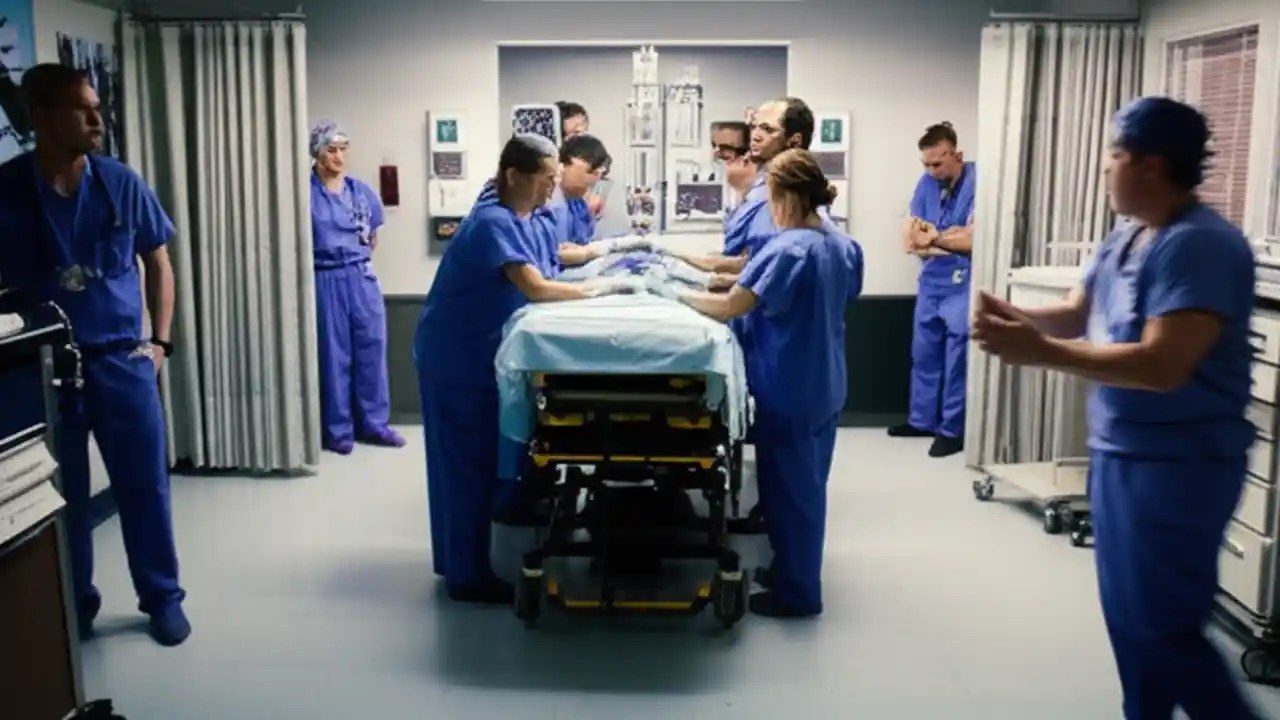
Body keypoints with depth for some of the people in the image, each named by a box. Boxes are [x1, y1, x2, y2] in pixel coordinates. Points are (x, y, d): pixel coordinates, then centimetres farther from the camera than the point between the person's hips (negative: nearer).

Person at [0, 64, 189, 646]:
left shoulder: (121, 184, -1)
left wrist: (159, 341, 4)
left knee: (145, 487, 7)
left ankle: (163, 598, 23)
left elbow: (158, 263, 10)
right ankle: (74, 606, 29)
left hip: (122, 360, 1)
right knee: (61, 495, 11)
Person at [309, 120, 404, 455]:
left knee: (371, 348, 6)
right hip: (326, 282, -4)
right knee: (334, 355, 3)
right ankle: (338, 430, 12)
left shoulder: (362, 191, 6)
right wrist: (321, 256, 3)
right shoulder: (305, 193, -9)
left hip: (363, 278, 4)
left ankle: (374, 423, 17)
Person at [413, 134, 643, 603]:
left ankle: (462, 562, 28)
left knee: (478, 457, 15)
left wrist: (602, 269, -9)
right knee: (467, 460, -2)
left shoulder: (526, 222, 8)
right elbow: (535, 289, -31)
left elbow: (544, 285, 4)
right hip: (455, 355, -9)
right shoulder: (493, 223, -22)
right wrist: (602, 288, -23)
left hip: (480, 353, 9)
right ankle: (467, 576, 9)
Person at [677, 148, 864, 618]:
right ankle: (798, 573, 33)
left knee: (787, 489, 4)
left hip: (788, 390, -8)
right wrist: (751, 282, 15)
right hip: (826, 385, 9)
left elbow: (728, 308, -22)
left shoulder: (787, 249, -21)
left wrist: (684, 296, -6)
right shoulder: (846, 247, 5)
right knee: (808, 484, 19)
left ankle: (797, 593, 14)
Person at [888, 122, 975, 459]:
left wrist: (935, 238, -13)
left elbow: (975, 239, -19)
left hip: (964, 284, -6)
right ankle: (922, 419, 26)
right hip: (931, 281, 7)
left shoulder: (978, 182, -14)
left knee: (956, 359, -2)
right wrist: (952, 237, -16)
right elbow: (910, 235, 1)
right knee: (923, 354, 13)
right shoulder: (927, 183, 4)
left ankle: (953, 429, 9)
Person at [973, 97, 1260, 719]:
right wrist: (1015, 318, -6)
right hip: (1118, 454, 9)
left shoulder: (1201, 245, -20)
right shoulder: (1123, 241, 9)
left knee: (1163, 630, -2)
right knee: (1129, 617, 18)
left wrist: (1038, 352, -27)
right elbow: (1077, 316, 16)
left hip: (1177, 464, -9)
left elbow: (1162, 365, -28)